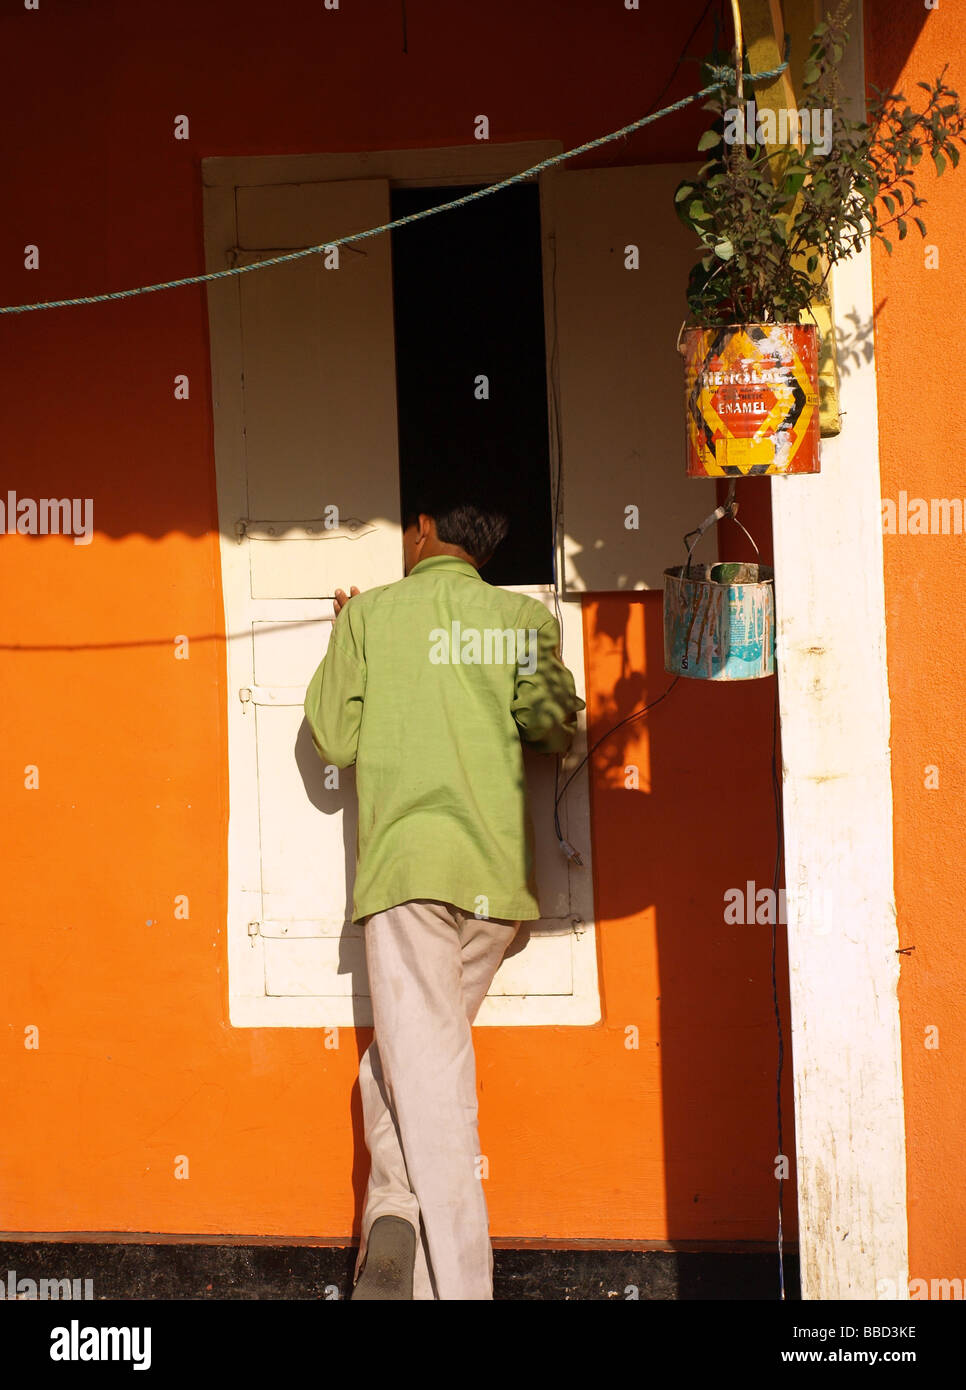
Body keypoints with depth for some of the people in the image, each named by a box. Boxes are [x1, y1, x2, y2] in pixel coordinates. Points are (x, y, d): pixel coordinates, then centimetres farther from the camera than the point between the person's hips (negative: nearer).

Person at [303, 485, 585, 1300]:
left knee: (430, 1085, -6)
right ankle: (397, 1216, -5)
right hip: (498, 875, 3)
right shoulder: (526, 619, 11)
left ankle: (460, 1283, -13)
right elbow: (557, 728, 1)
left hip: (408, 864, -3)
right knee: (399, 1069, 15)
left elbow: (335, 740, 7)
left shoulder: (372, 615, 7)